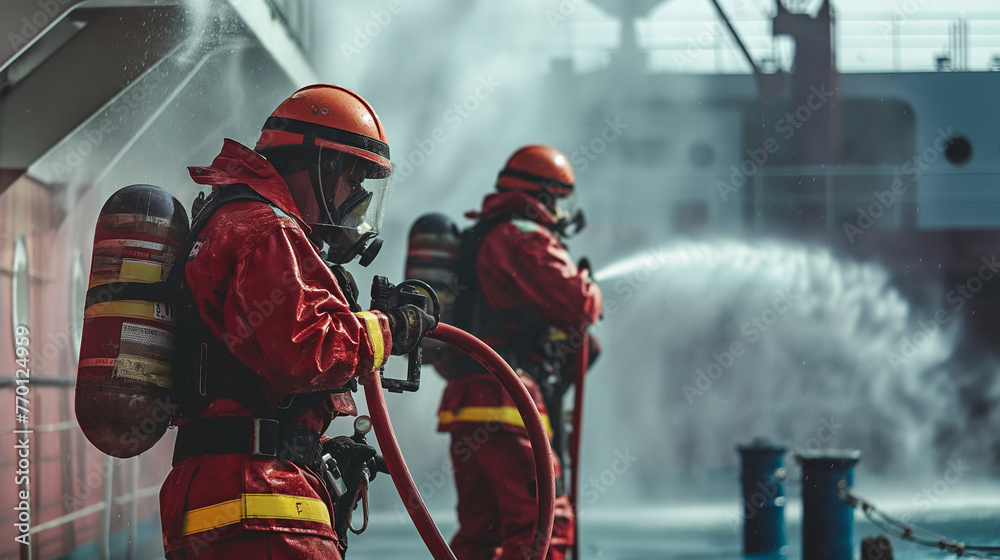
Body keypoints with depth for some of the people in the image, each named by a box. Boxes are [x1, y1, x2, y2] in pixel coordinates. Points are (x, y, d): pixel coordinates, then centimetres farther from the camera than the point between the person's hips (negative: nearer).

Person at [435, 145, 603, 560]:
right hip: (508, 404, -10)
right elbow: (577, 305, -14)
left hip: (464, 403, 10)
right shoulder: (526, 239, -7)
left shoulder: (476, 239, 24)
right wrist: (589, 287, 8)